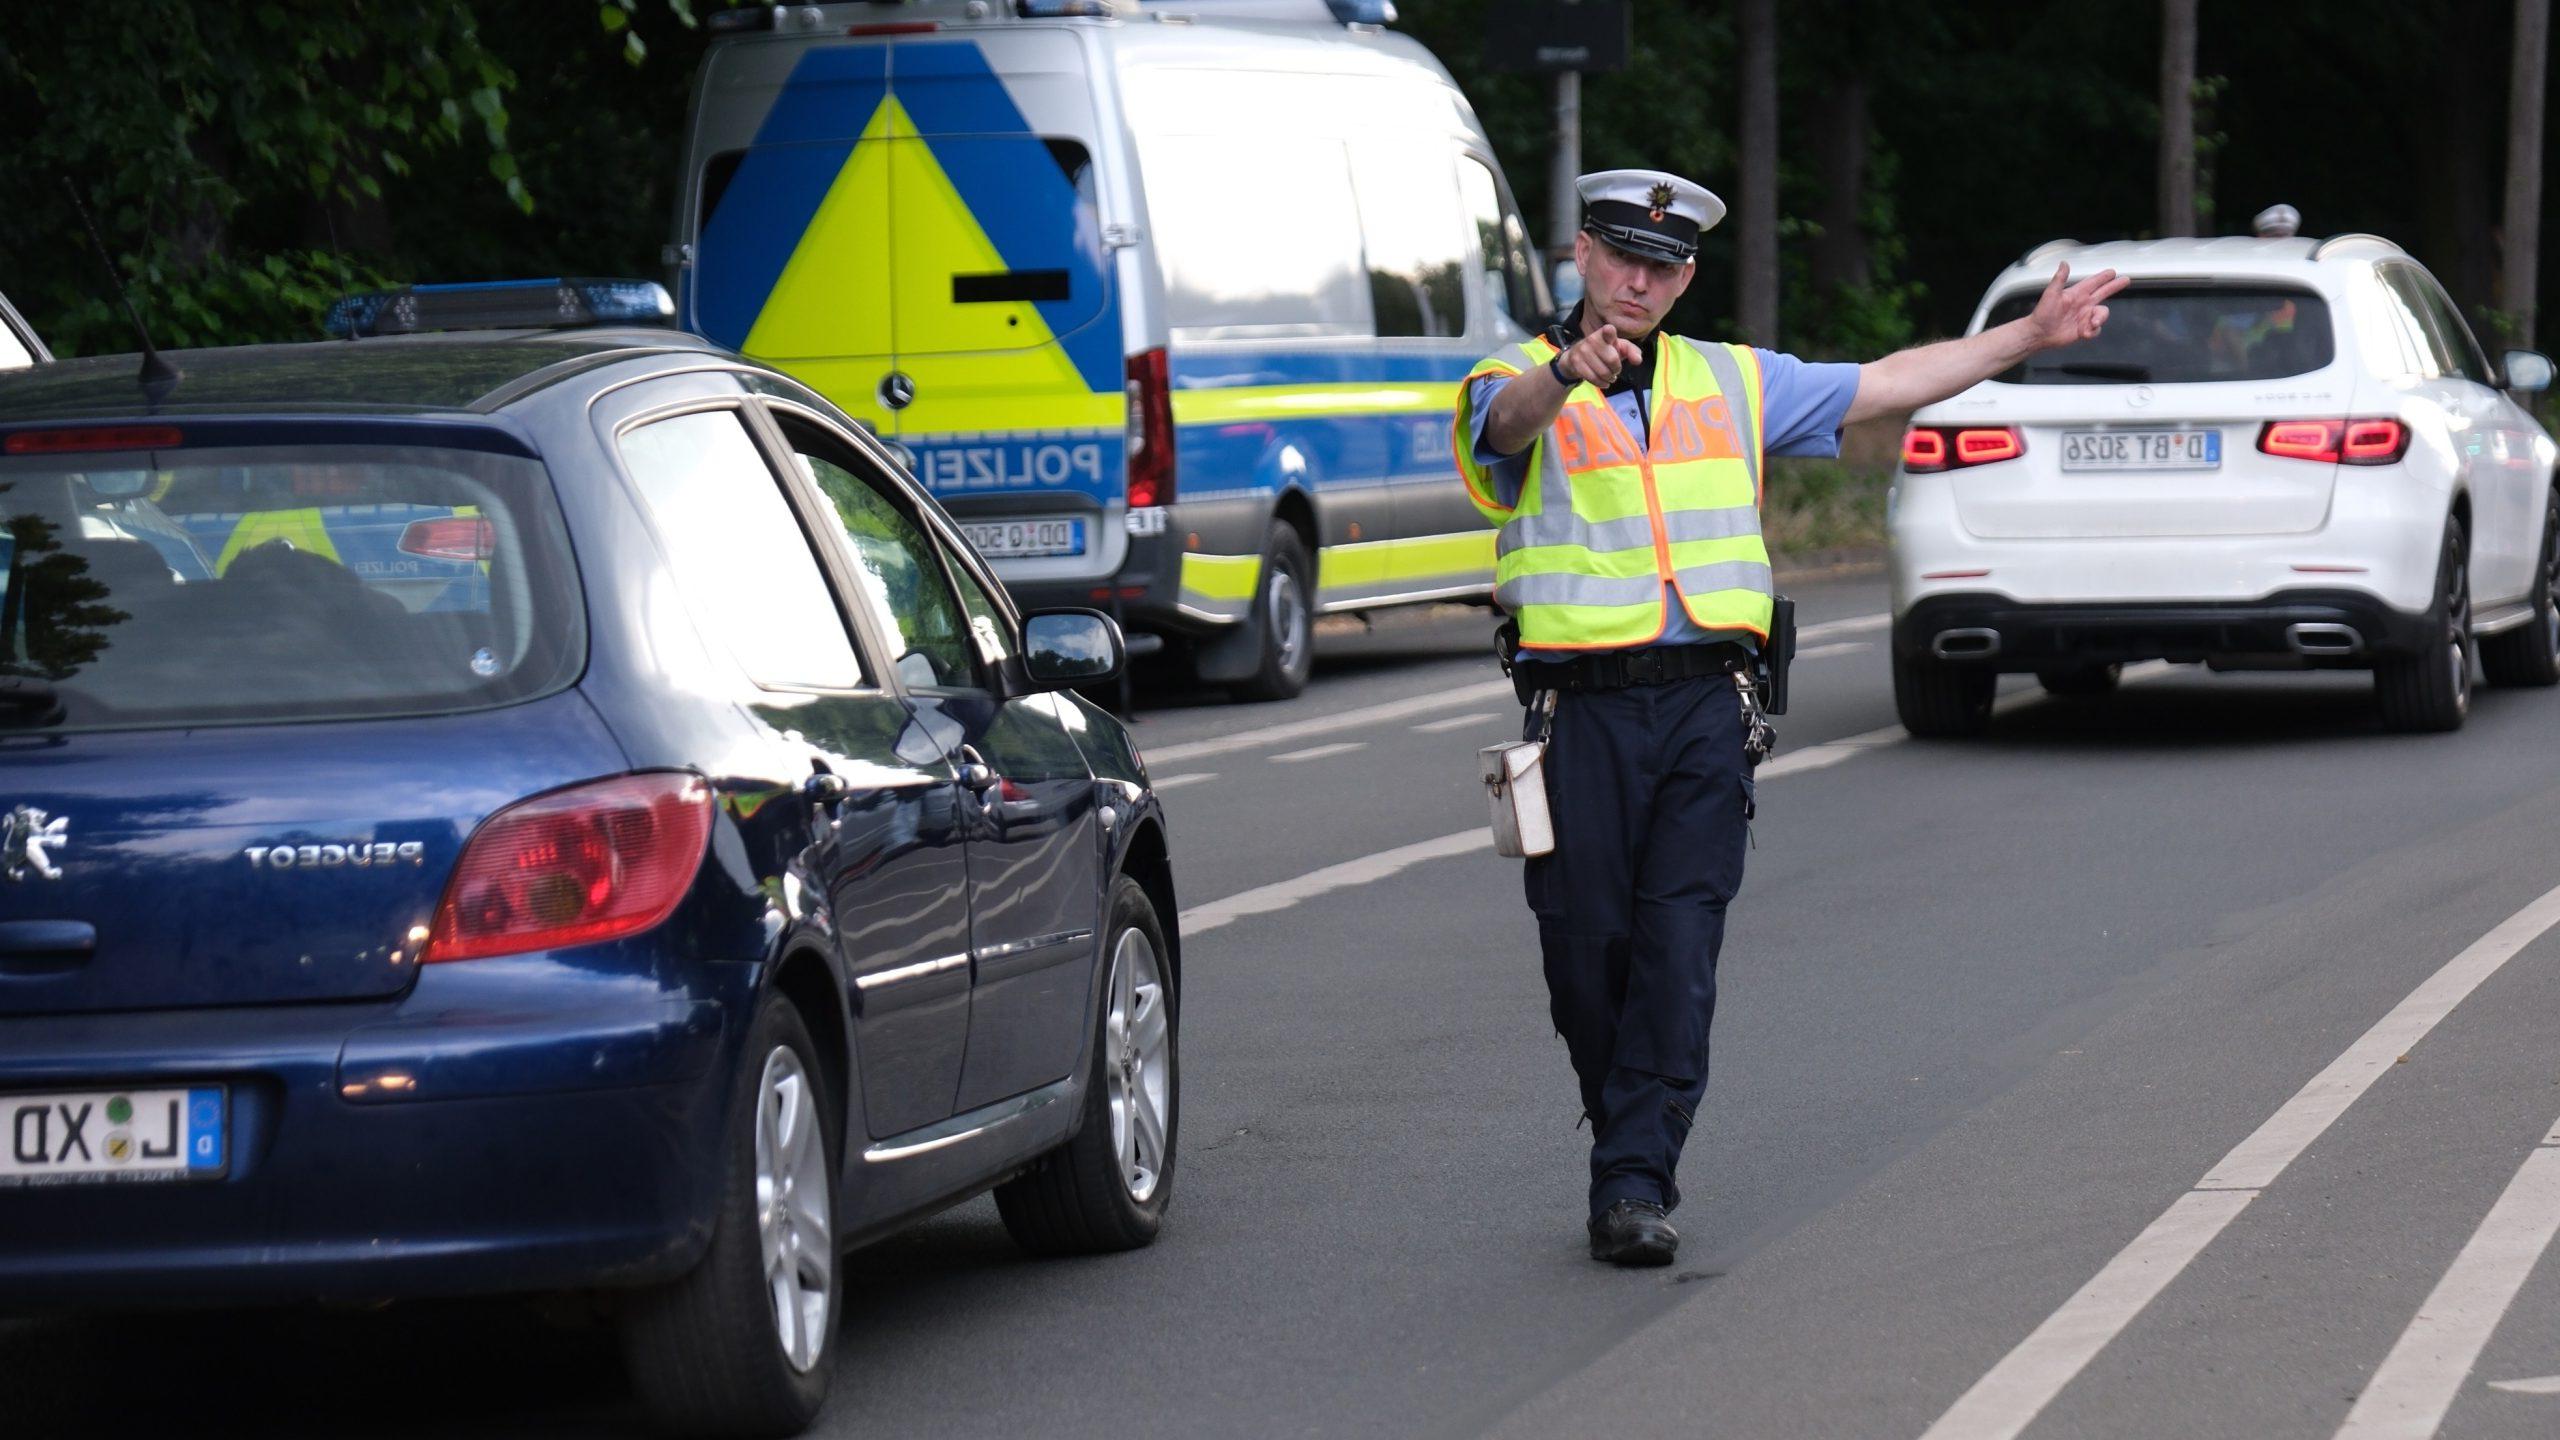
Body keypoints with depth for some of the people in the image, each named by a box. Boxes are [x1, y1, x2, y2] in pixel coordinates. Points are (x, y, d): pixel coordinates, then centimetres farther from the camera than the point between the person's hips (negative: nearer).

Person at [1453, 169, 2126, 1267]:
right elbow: (1514, 416, -22)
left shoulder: (1733, 383, 16)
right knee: (1588, 950, 1)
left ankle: (1635, 1179, -9)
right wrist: (1573, 370, -45)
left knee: (1680, 949, -8)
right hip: (1582, 710, -2)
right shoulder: (1518, 383, 3)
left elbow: (1887, 385, 21)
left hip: (1704, 704, 2)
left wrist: (2032, 334, 18)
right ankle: (1635, 1153, 22)